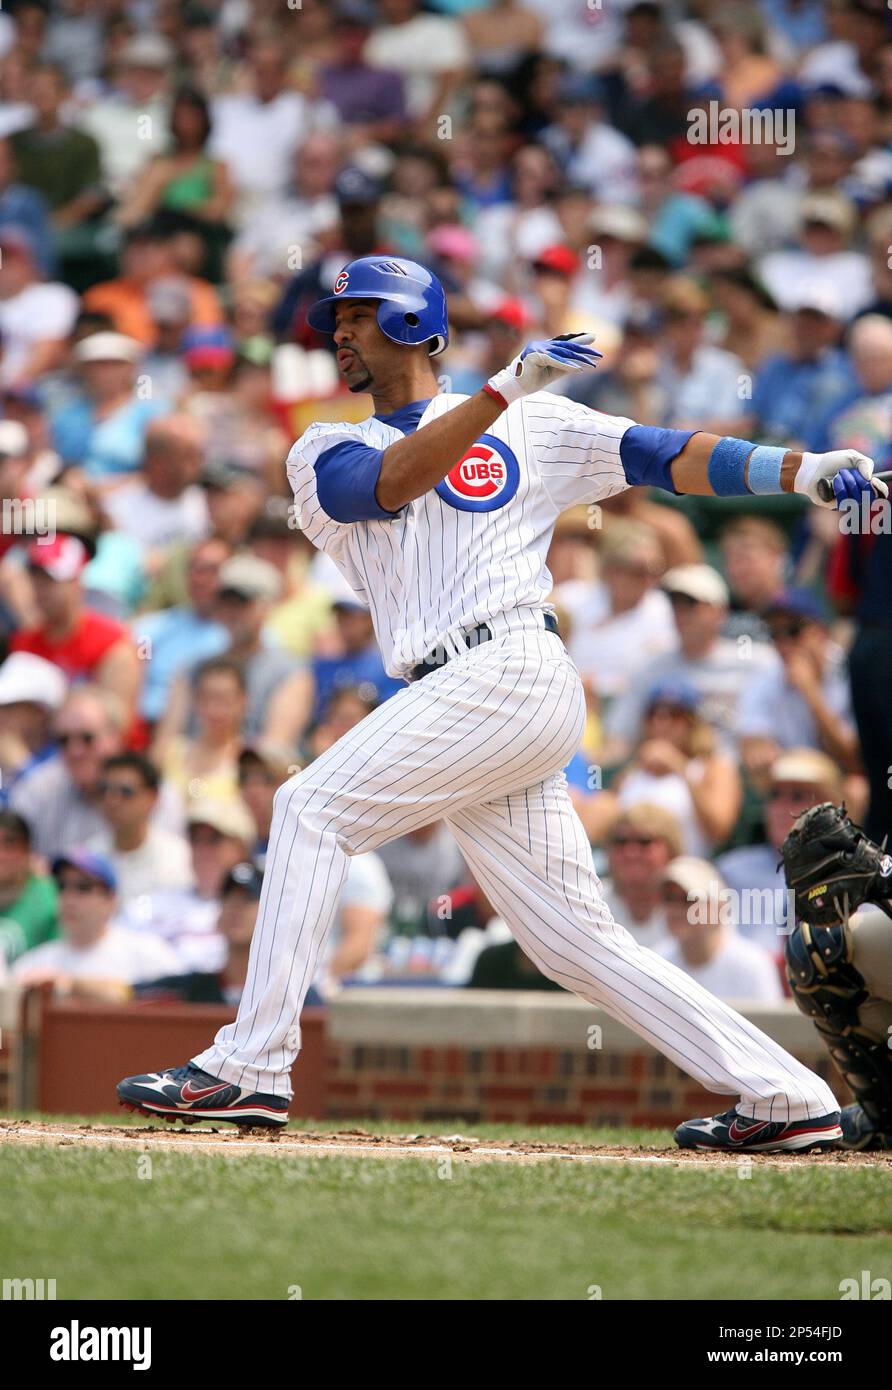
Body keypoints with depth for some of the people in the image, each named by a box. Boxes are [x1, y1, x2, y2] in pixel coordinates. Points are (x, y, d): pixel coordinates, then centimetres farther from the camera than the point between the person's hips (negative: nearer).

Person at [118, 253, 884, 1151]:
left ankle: (250, 1067, -17)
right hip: (462, 703, 5)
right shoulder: (325, 455, 21)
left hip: (512, 669, -5)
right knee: (575, 940, 2)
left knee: (312, 809, -16)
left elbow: (672, 458, 7)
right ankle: (788, 1100, 6)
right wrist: (504, 390, -14)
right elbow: (389, 484, -2)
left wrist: (801, 470, -8)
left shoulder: (535, 425, 14)